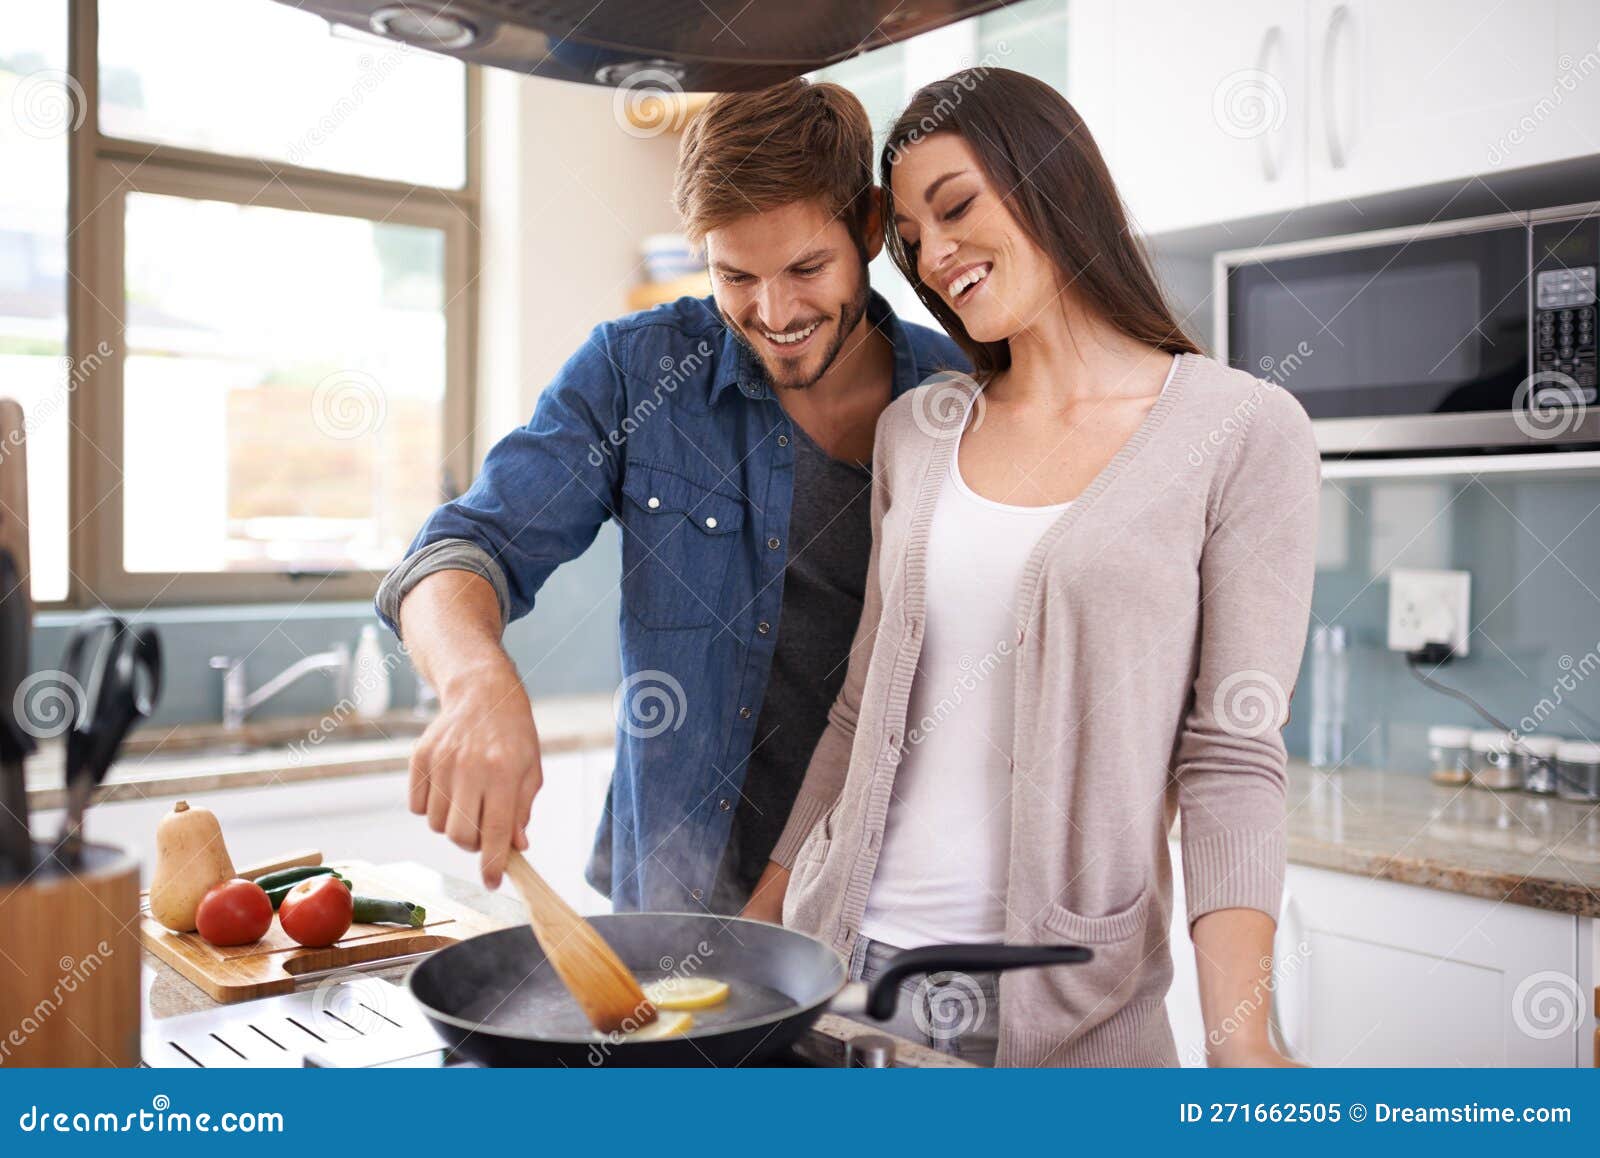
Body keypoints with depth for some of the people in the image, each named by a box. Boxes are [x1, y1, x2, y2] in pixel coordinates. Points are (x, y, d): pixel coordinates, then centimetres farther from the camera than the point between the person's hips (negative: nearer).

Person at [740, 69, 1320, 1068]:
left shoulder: (1242, 432, -7)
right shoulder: (915, 432, 6)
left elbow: (1233, 758, -10)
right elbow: (865, 713, 11)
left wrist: (1238, 1037, -18)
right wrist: (758, 927, 11)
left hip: (1065, 1000, -4)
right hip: (846, 952, 4)